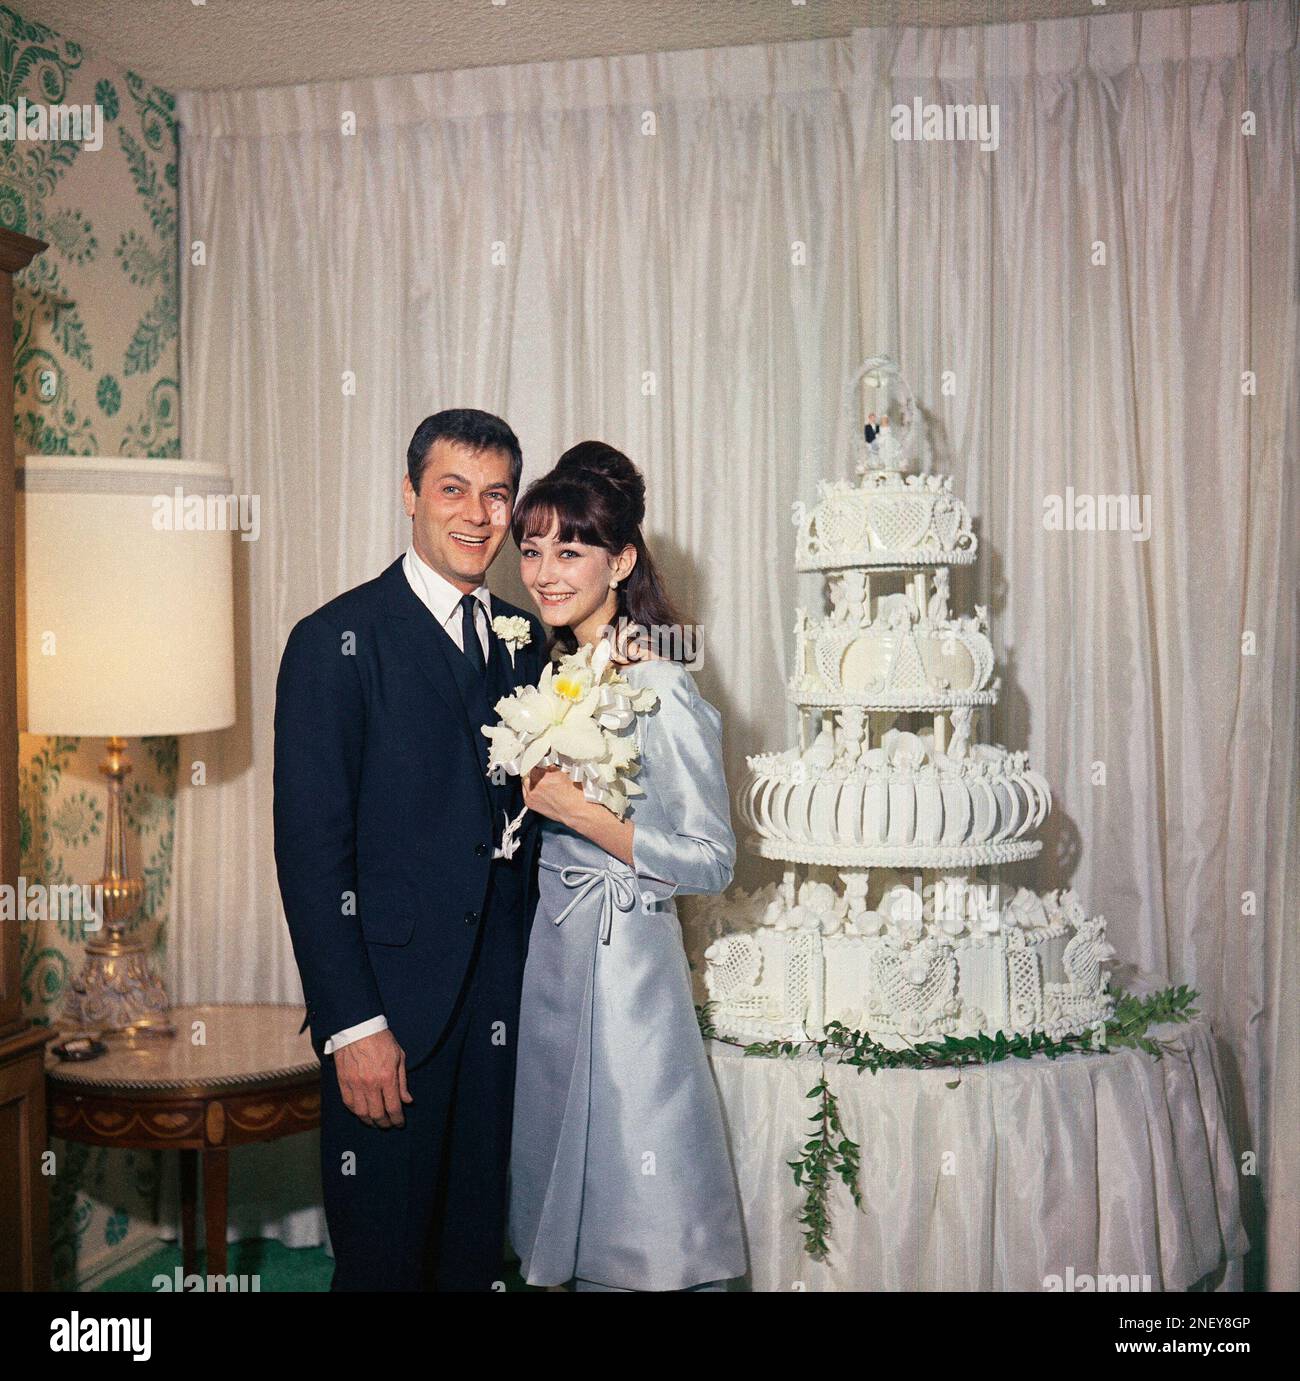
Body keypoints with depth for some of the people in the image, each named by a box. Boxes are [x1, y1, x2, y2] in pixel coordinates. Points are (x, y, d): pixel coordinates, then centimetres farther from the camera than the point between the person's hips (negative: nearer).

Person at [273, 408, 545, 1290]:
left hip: (505, 1001, 5)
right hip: (391, 1002, -5)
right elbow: (311, 849, -12)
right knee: (383, 1254, 9)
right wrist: (352, 1025, -16)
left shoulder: (526, 640, 9)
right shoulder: (339, 640, -9)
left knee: (480, 1246, 17)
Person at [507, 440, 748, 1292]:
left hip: (624, 968, -8)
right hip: (548, 957, 8)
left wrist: (579, 813, -22)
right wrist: (530, 794, 2)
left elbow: (713, 862, -16)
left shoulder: (663, 695, -17)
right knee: (566, 1192, 18)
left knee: (638, 1229, 3)